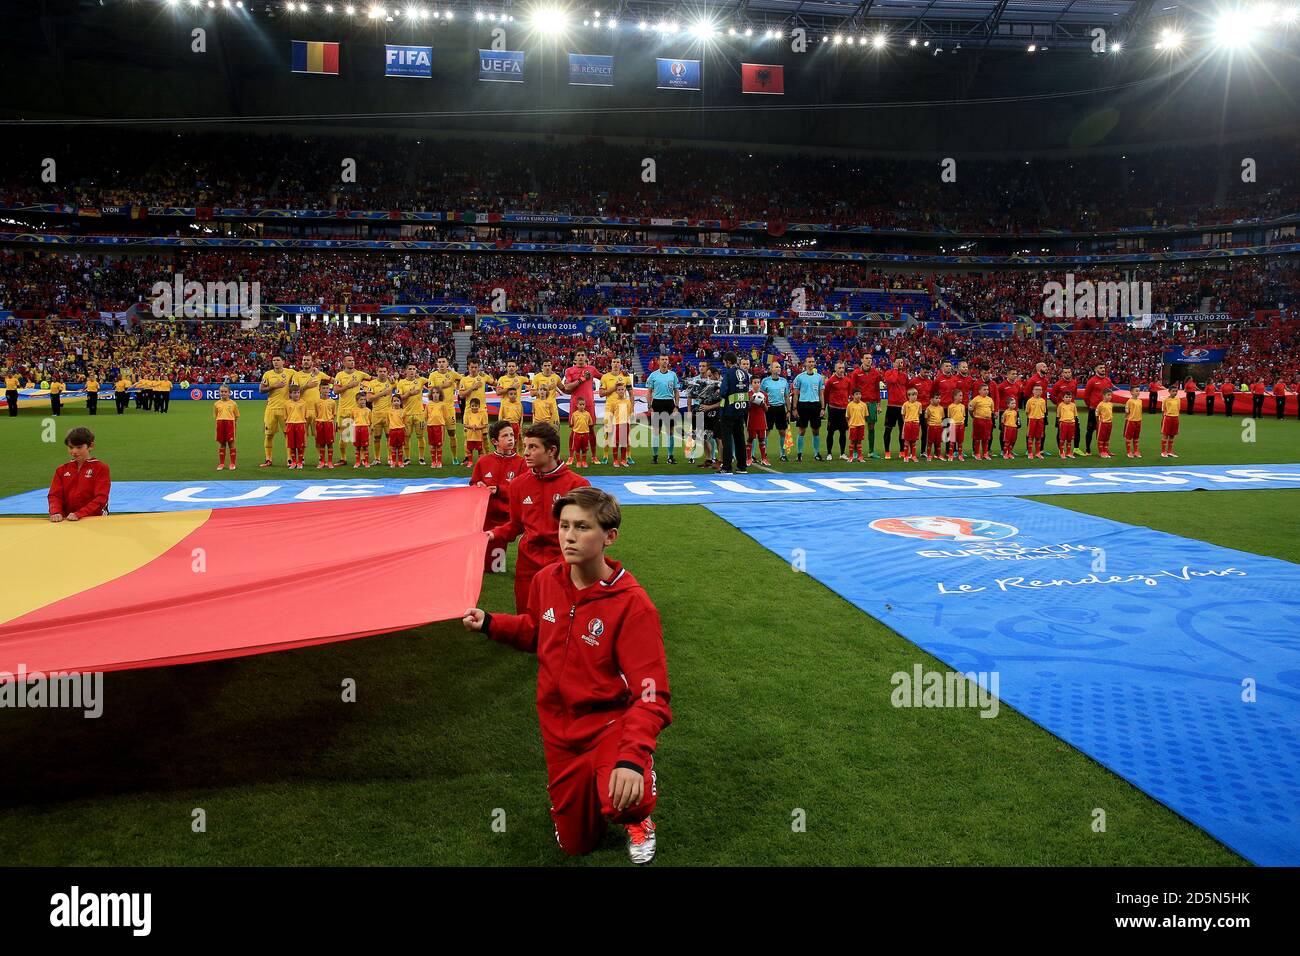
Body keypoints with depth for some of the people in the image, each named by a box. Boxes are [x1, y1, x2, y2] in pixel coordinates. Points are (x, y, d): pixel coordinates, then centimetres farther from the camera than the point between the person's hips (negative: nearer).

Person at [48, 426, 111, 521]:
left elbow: (100, 498, -8)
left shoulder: (101, 468, 2)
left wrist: (78, 514, -20)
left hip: (94, 519, -3)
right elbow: (54, 495, 7)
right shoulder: (62, 470, 17)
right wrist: (56, 513, -14)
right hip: (66, 520, 3)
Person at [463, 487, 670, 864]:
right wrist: (490, 624, -2)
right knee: (575, 845, 13)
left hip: (611, 723, -4)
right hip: (560, 730, 5)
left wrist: (632, 757, -41)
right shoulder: (546, 581, -8)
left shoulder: (632, 604, -24)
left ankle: (637, 819, 4)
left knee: (622, 800, -35)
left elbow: (650, 695, -26)